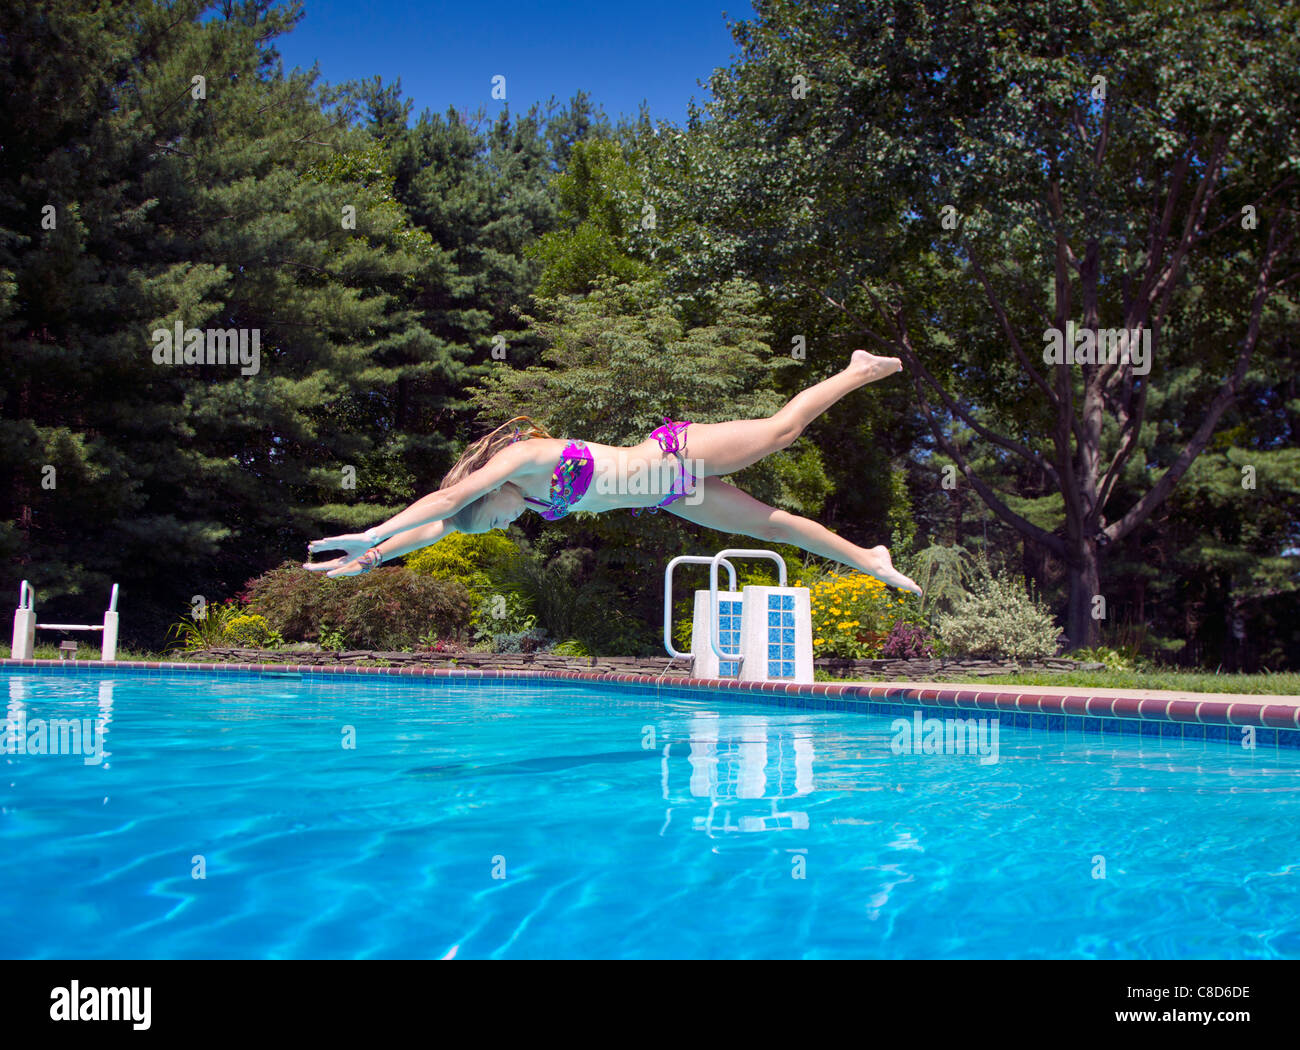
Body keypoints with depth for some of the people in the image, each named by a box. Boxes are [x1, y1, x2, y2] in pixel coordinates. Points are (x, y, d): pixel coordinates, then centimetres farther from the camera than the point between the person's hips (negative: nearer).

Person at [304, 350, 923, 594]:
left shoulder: (521, 456, -25)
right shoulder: (530, 496, -3)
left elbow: (447, 498, -35)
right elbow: (437, 525, -1)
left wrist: (371, 535, -37)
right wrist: (367, 560, -5)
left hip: (676, 454, -6)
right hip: (667, 494, 6)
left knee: (781, 428, 4)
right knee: (769, 523, 10)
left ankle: (860, 370, 25)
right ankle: (869, 560, 20)